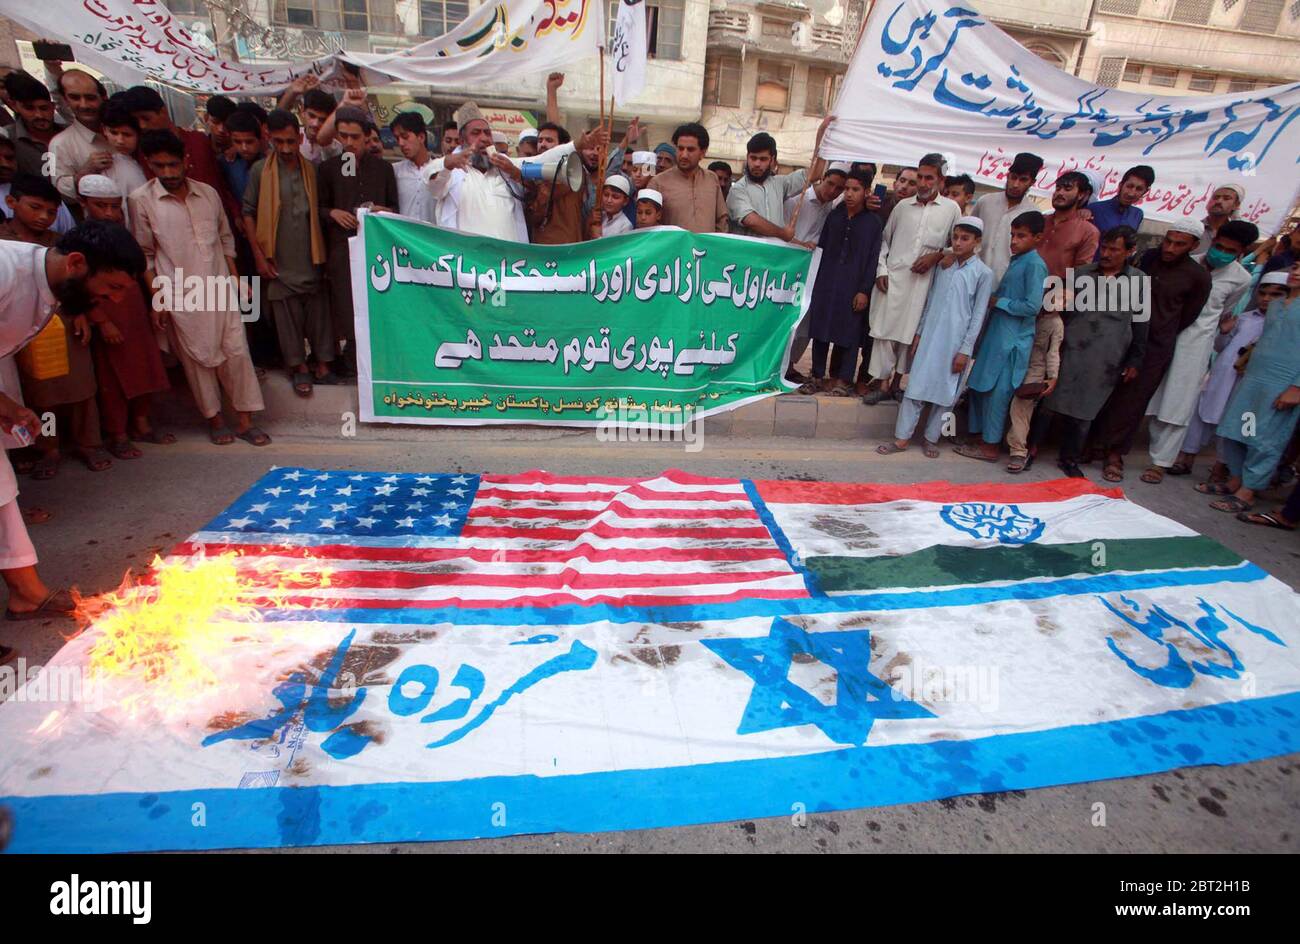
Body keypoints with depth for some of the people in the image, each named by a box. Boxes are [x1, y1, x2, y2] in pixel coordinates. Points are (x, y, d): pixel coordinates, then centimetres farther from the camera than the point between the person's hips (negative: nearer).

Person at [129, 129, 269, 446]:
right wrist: (157, 299, -4)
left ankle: (244, 420, 9)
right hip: (180, 296, -3)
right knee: (198, 358, 3)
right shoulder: (141, 201, -2)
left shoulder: (208, 193, 7)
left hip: (219, 289, 3)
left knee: (237, 351, 0)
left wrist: (235, 278, 8)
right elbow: (144, 255, -1)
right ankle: (214, 419, 17)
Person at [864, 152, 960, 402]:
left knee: (909, 331, 4)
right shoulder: (903, 205, 10)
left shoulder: (951, 209, 6)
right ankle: (882, 382, 5)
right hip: (892, 277, 1)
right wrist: (881, 269, 3)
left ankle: (897, 380, 17)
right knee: (883, 328, -3)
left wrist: (936, 256, -6)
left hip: (922, 281, -1)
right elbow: (885, 239, 13)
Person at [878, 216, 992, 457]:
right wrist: (919, 333, 10)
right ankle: (902, 438, 5)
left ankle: (931, 439, 17)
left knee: (945, 392, 5)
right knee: (916, 385, 1)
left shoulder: (983, 273, -3)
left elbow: (978, 315, -4)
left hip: (955, 342, -3)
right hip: (930, 337, 3)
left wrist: (965, 349, -8)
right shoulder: (943, 266, 9)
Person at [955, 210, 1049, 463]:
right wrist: (993, 300, 3)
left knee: (997, 393, -1)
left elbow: (1033, 307, -19)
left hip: (1012, 341, -8)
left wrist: (998, 302, -11)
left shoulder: (1034, 264, -12)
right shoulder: (1016, 260, 13)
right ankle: (977, 437, 24)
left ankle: (990, 446, 9)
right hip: (996, 335, 8)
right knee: (979, 387, 12)